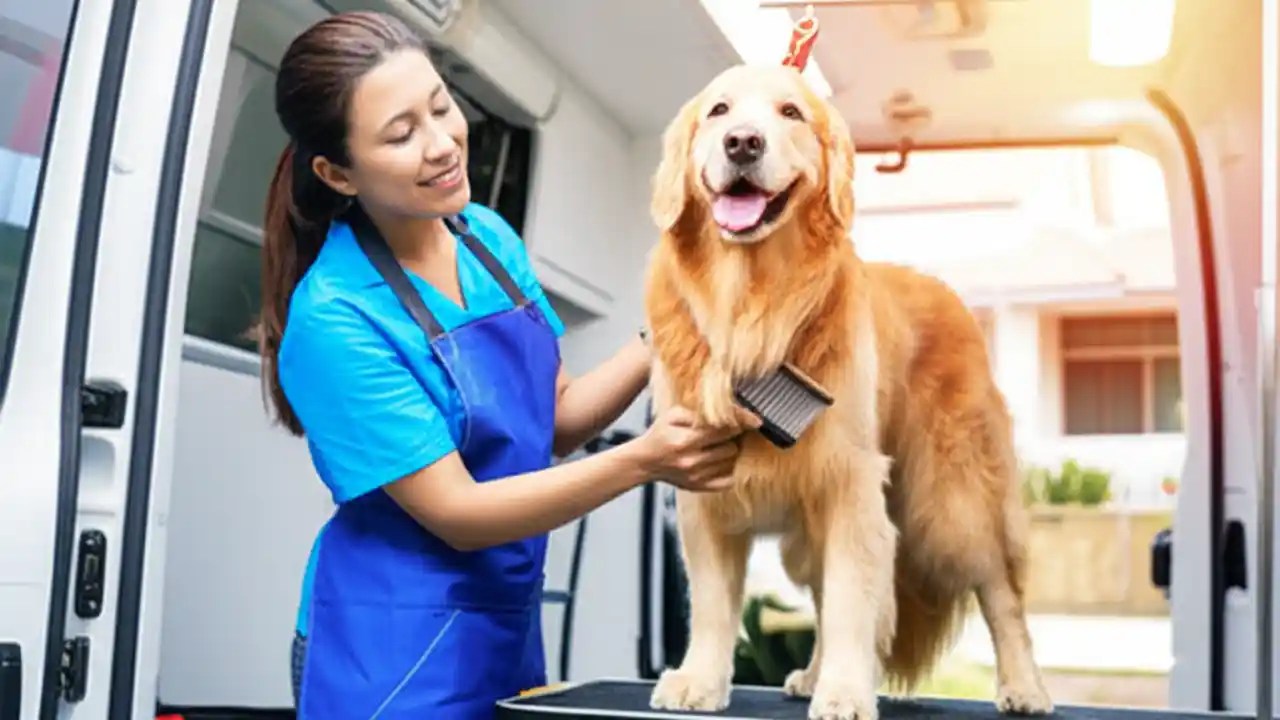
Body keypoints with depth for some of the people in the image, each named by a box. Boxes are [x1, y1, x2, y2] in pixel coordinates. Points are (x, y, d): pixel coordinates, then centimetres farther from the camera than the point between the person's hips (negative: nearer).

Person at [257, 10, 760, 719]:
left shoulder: (488, 235, -2)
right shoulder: (334, 319, -21)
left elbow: (555, 420, 5)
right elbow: (457, 514, -21)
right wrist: (642, 459, -29)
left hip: (507, 625, 6)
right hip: (394, 650, -6)